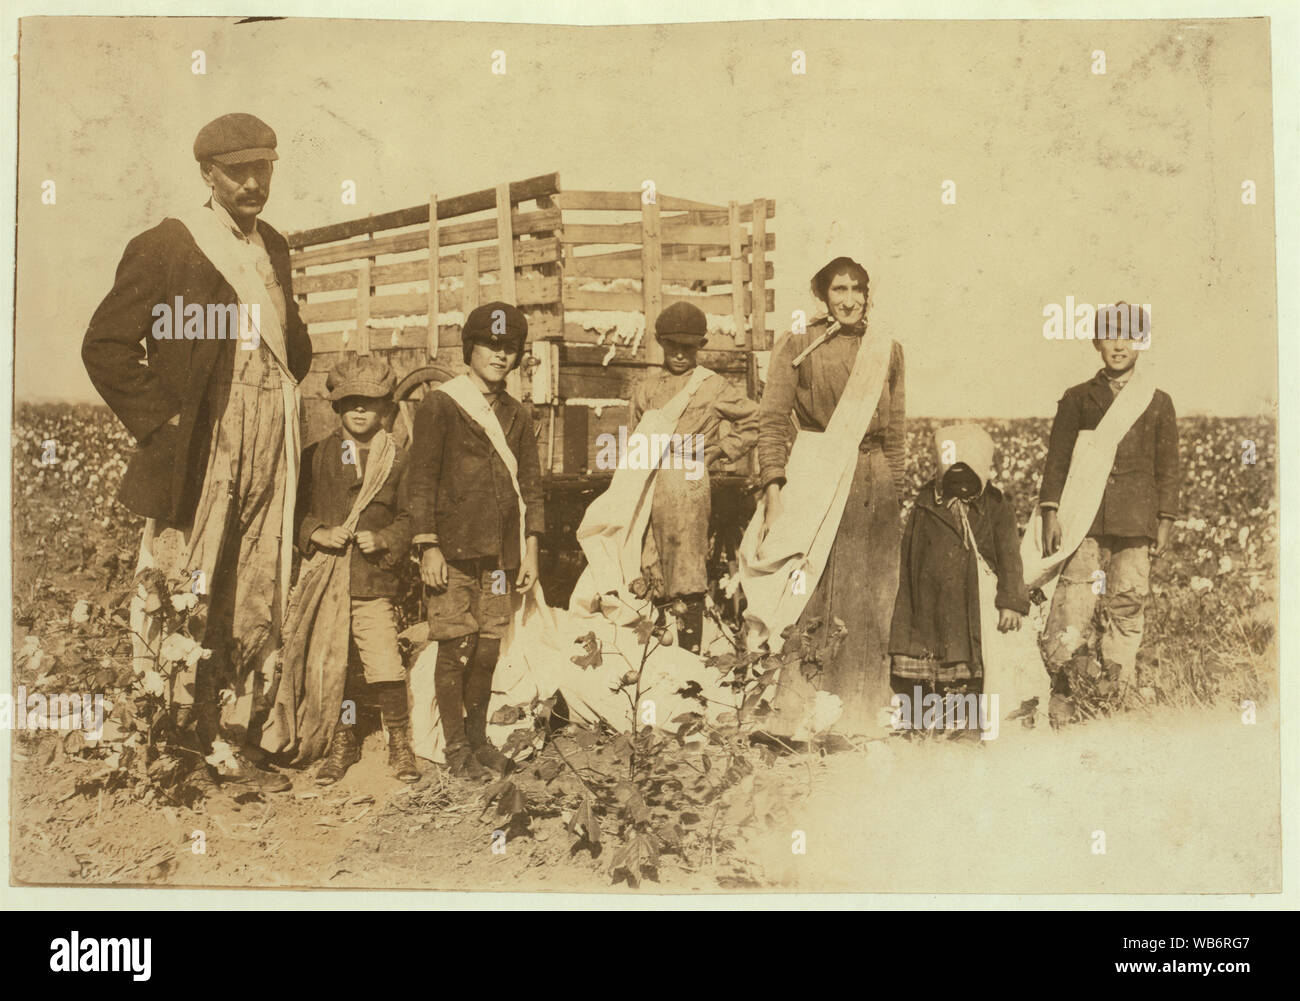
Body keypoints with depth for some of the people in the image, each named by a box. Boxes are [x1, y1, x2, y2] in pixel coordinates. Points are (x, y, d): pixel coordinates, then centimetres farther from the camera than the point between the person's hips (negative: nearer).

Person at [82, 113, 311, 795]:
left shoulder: (275, 248, 15)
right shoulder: (164, 247, -5)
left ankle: (239, 746, 19)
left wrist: (286, 388, 12)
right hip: (198, 455, -6)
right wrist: (160, 421, -11)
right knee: (184, 609, 0)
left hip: (269, 455, 6)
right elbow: (106, 344, -7)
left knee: (255, 609, 9)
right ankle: (180, 752, 12)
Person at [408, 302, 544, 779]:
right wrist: (428, 548, -9)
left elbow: (530, 483, 17)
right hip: (455, 548, -5)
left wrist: (530, 550, 11)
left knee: (489, 649, 6)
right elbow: (423, 481, -3)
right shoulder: (439, 405, 0)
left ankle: (478, 739, 21)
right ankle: (456, 747, 7)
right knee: (455, 648, -4)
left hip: (500, 551, 5)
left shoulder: (516, 415, 16)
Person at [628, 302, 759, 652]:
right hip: (647, 488, 3)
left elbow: (753, 420, 12)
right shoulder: (645, 389, 16)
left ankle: (690, 655, 2)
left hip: (689, 484, -3)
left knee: (687, 579, -3)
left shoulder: (713, 386, 7)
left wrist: (717, 451, 6)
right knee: (646, 576, 2)